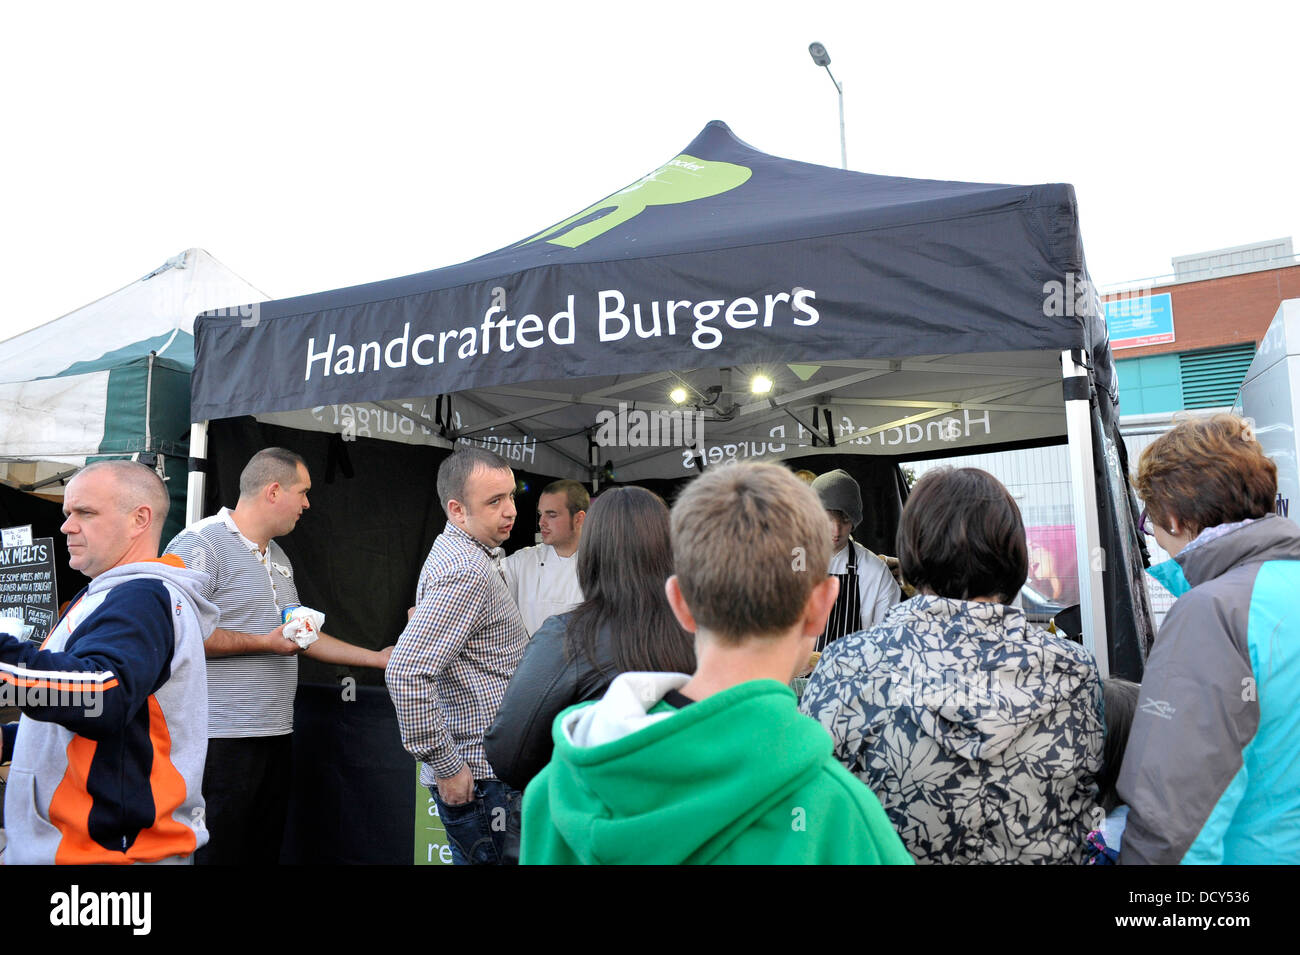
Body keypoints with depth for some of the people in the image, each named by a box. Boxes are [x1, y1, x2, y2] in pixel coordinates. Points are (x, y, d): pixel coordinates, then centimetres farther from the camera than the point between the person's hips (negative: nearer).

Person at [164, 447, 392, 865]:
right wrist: (264, 644, -16)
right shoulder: (201, 544, -11)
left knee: (266, 850, 14)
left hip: (276, 736, 9)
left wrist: (378, 658, 19)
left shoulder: (277, 557, 18)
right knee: (219, 852, -2)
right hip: (222, 739, -9)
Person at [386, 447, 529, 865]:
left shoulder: (464, 552, 11)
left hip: (491, 765, 10)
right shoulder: (465, 573, -22)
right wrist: (446, 767, -22)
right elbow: (406, 674, -30)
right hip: (479, 778, -10)